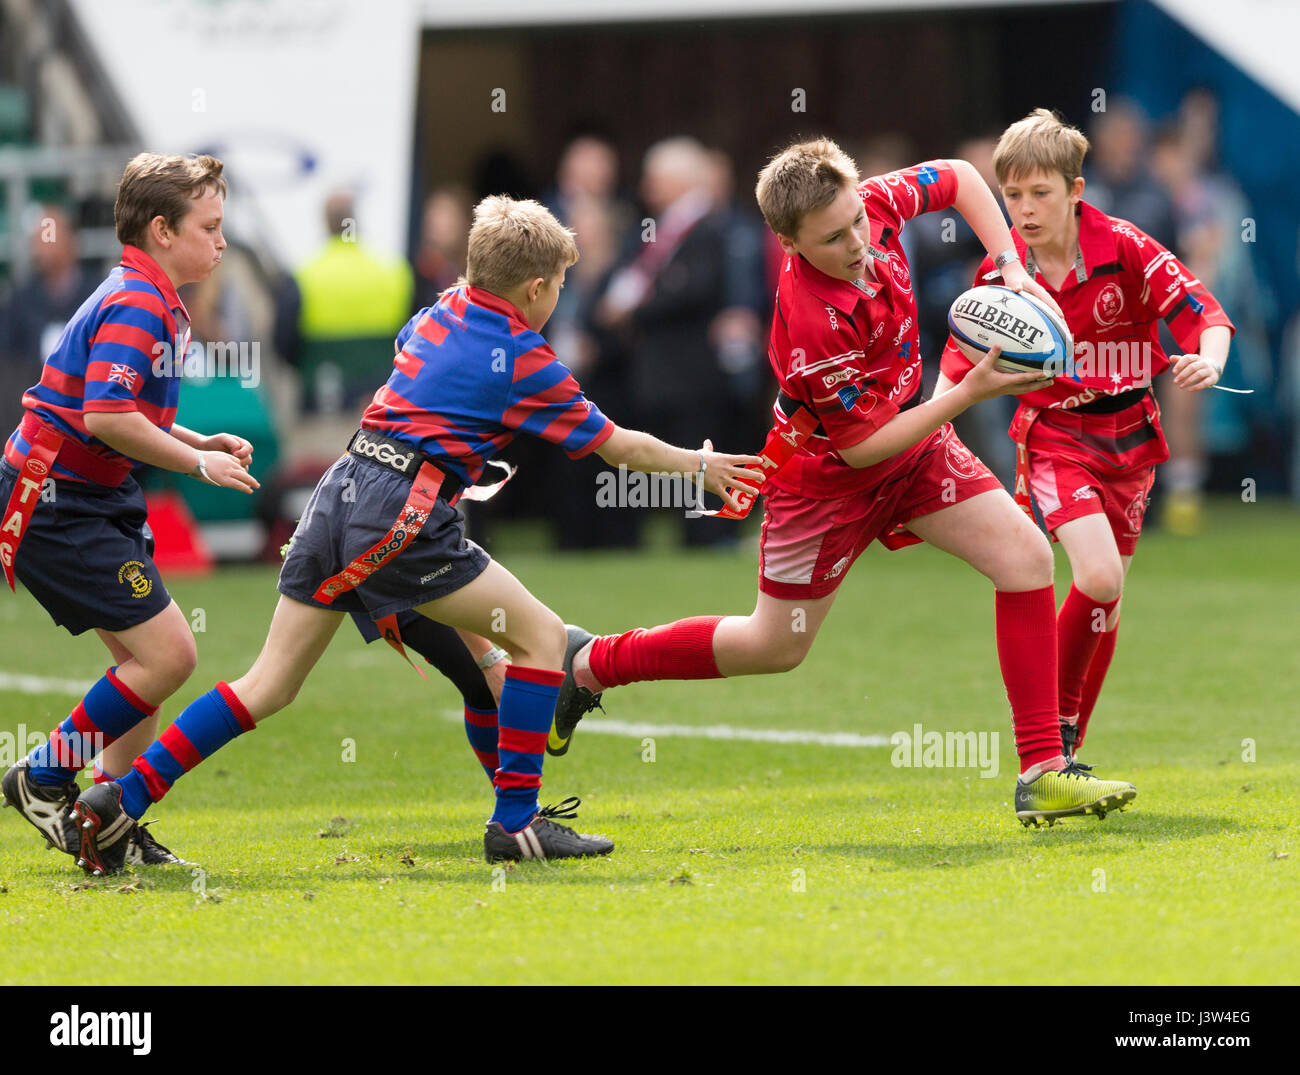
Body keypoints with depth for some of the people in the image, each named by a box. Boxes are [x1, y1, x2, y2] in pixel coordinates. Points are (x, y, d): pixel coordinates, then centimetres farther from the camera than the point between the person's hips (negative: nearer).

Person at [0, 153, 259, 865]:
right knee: (167, 654, -11)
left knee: (146, 660, 9)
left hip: (97, 504, 11)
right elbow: (107, 418, -27)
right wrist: (199, 462, -18)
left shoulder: (153, 304, 16)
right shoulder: (135, 306, -17)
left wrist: (203, 441, 14)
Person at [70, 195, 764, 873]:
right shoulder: (525, 363, 0)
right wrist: (699, 465, 24)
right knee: (540, 633, 5)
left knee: (269, 686, 8)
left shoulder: (438, 315, 17)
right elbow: (616, 445, 10)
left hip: (341, 490, 7)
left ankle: (120, 801, -1)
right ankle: (515, 822, 3)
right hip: (401, 516, -7)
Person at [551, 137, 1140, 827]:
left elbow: (957, 178, 2)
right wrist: (973, 391, -30)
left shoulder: (872, 204, -20)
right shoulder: (813, 329, -39)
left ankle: (1043, 772, -8)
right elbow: (863, 447, -28)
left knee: (1026, 557, -10)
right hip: (828, 477, -6)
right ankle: (589, 663, 30)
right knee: (774, 647, 9)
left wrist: (1011, 269, -11)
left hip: (913, 438, 6)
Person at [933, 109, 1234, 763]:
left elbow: (1204, 313, -16)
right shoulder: (1001, 272, -8)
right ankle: (1054, 719, -5)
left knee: (1105, 601, 10)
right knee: (1098, 576, -23)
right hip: (1053, 435, -2)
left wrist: (1208, 362, -37)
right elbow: (963, 360, 5)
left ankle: (1066, 755, 25)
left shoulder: (1125, 249, -14)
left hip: (1128, 437, 2)